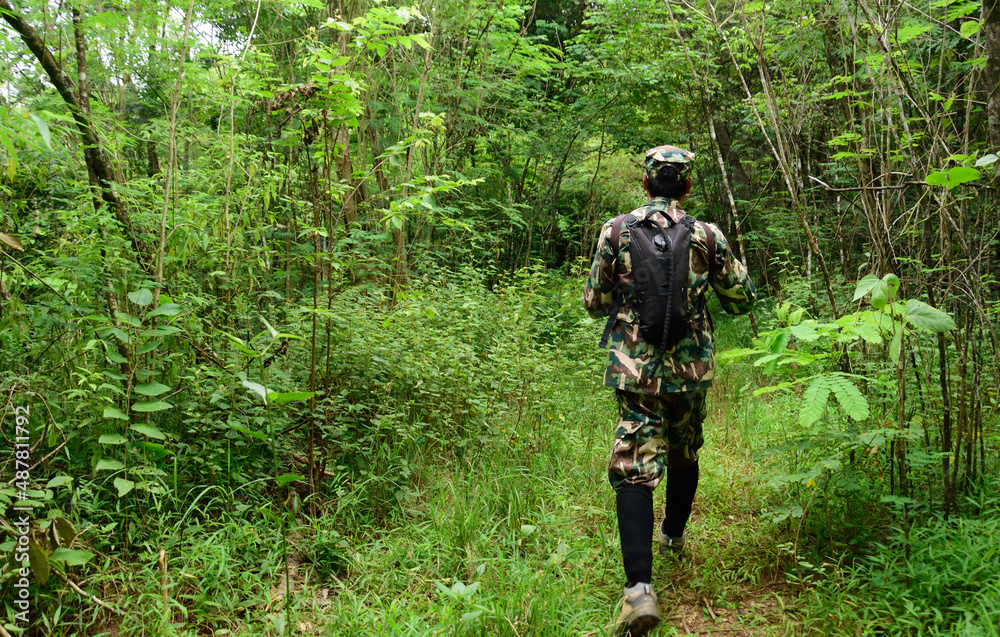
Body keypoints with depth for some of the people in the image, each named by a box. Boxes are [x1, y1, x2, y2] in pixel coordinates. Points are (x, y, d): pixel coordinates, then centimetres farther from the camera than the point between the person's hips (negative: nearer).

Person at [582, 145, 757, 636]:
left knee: (635, 467, -4)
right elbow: (741, 301, 6)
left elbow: (595, 303, 1)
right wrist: (734, 265, 25)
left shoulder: (616, 231, -4)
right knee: (684, 453, 24)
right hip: (691, 368, 2)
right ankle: (674, 537, 45)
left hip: (635, 370, -2)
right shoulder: (707, 236, -2)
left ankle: (639, 586, -16)